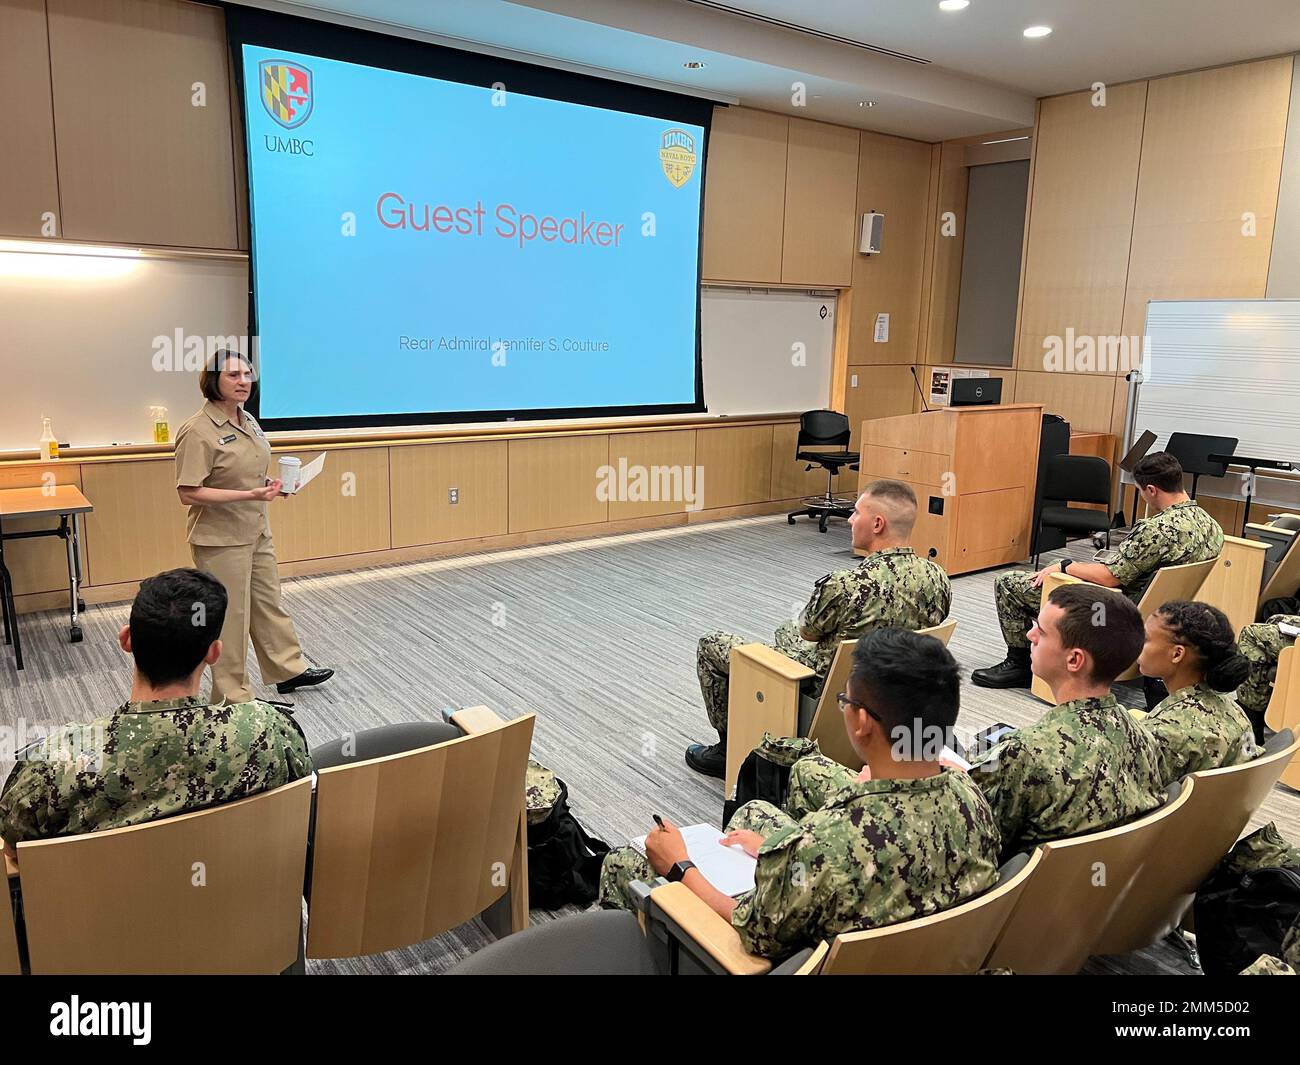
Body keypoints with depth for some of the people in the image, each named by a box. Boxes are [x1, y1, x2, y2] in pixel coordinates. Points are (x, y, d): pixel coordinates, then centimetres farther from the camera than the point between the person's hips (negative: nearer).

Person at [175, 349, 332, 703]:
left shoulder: (248, 421, 6)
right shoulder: (198, 431, -19)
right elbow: (188, 493, -22)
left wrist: (270, 486, 1)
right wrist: (249, 495, -27)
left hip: (256, 531, 8)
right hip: (221, 539, -8)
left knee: (268, 602, 19)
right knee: (230, 615, 3)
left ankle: (288, 670, 35)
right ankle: (232, 697, 18)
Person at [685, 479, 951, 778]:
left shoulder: (844, 585, -34)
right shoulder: (937, 577, -14)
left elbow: (808, 632, -13)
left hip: (826, 691, -7)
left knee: (711, 644, 9)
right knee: (786, 630, 34)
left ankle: (730, 750, 23)